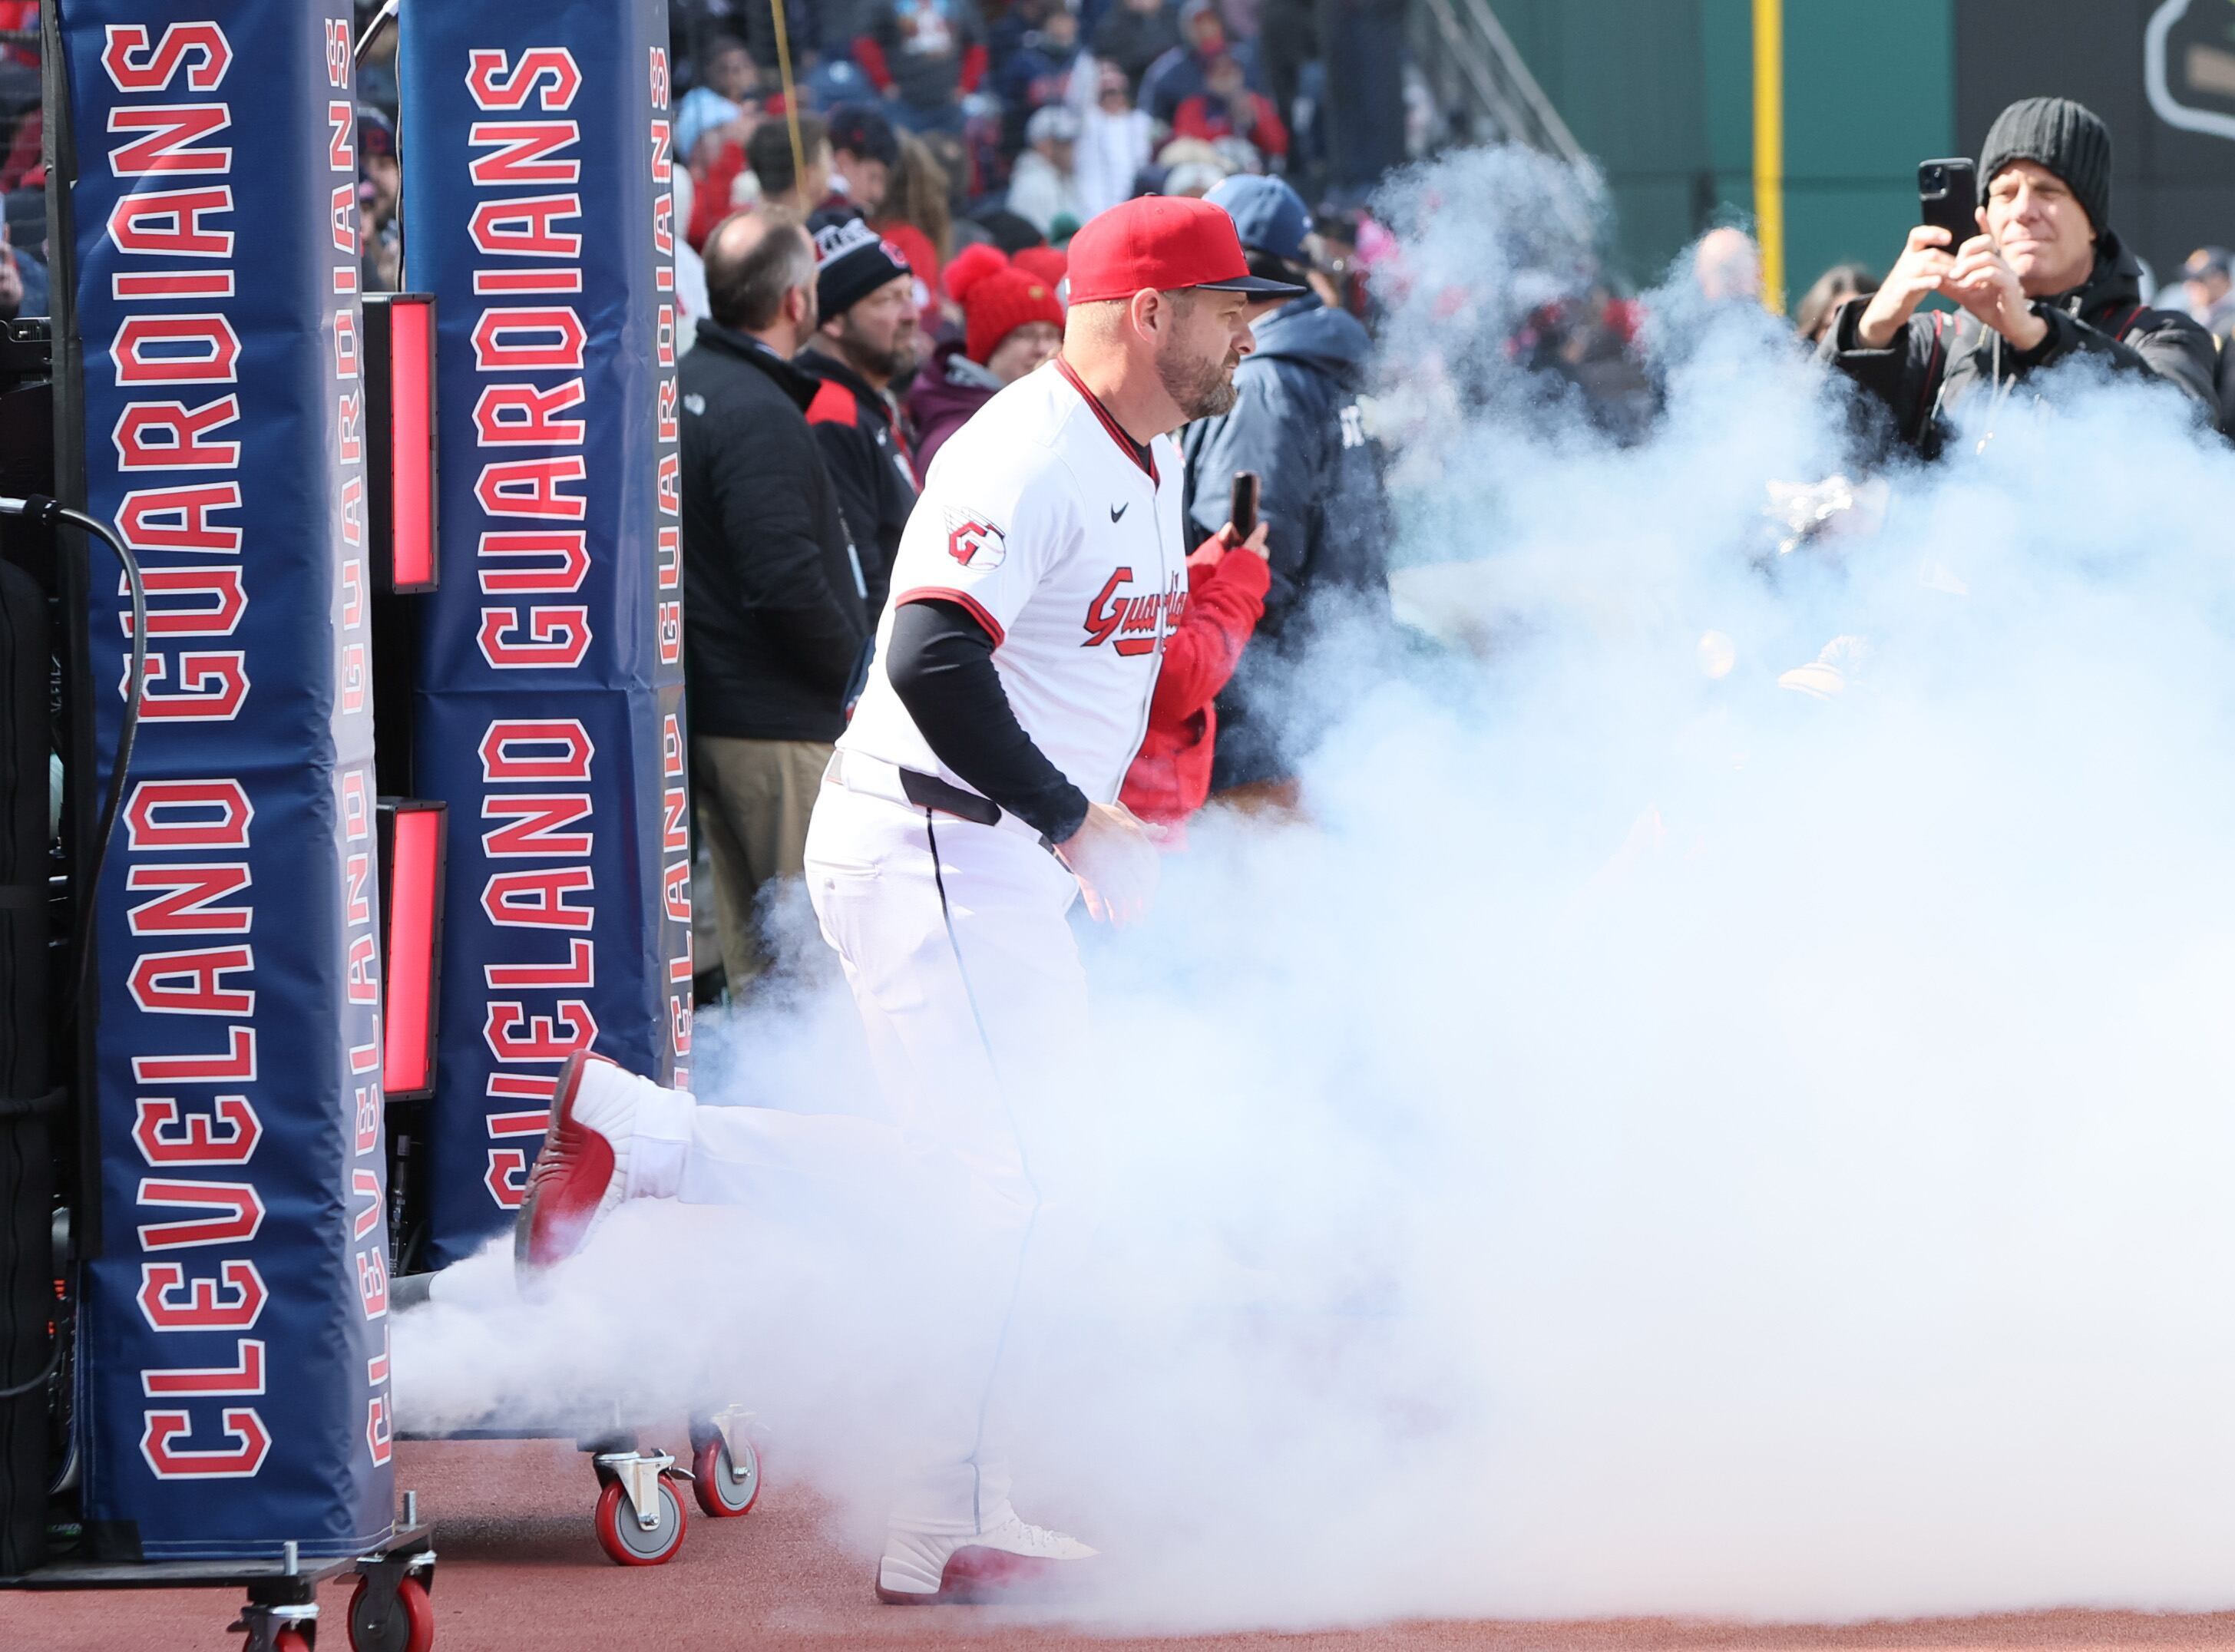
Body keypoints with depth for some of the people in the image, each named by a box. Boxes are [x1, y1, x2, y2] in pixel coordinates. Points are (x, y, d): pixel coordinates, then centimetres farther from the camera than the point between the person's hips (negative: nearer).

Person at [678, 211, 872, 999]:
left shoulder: (685, 385, 11)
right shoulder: (761, 416, -19)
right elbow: (787, 583, -25)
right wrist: (861, 670, -9)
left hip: (712, 708, 10)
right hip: (784, 724, -10)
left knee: (755, 953, 14)